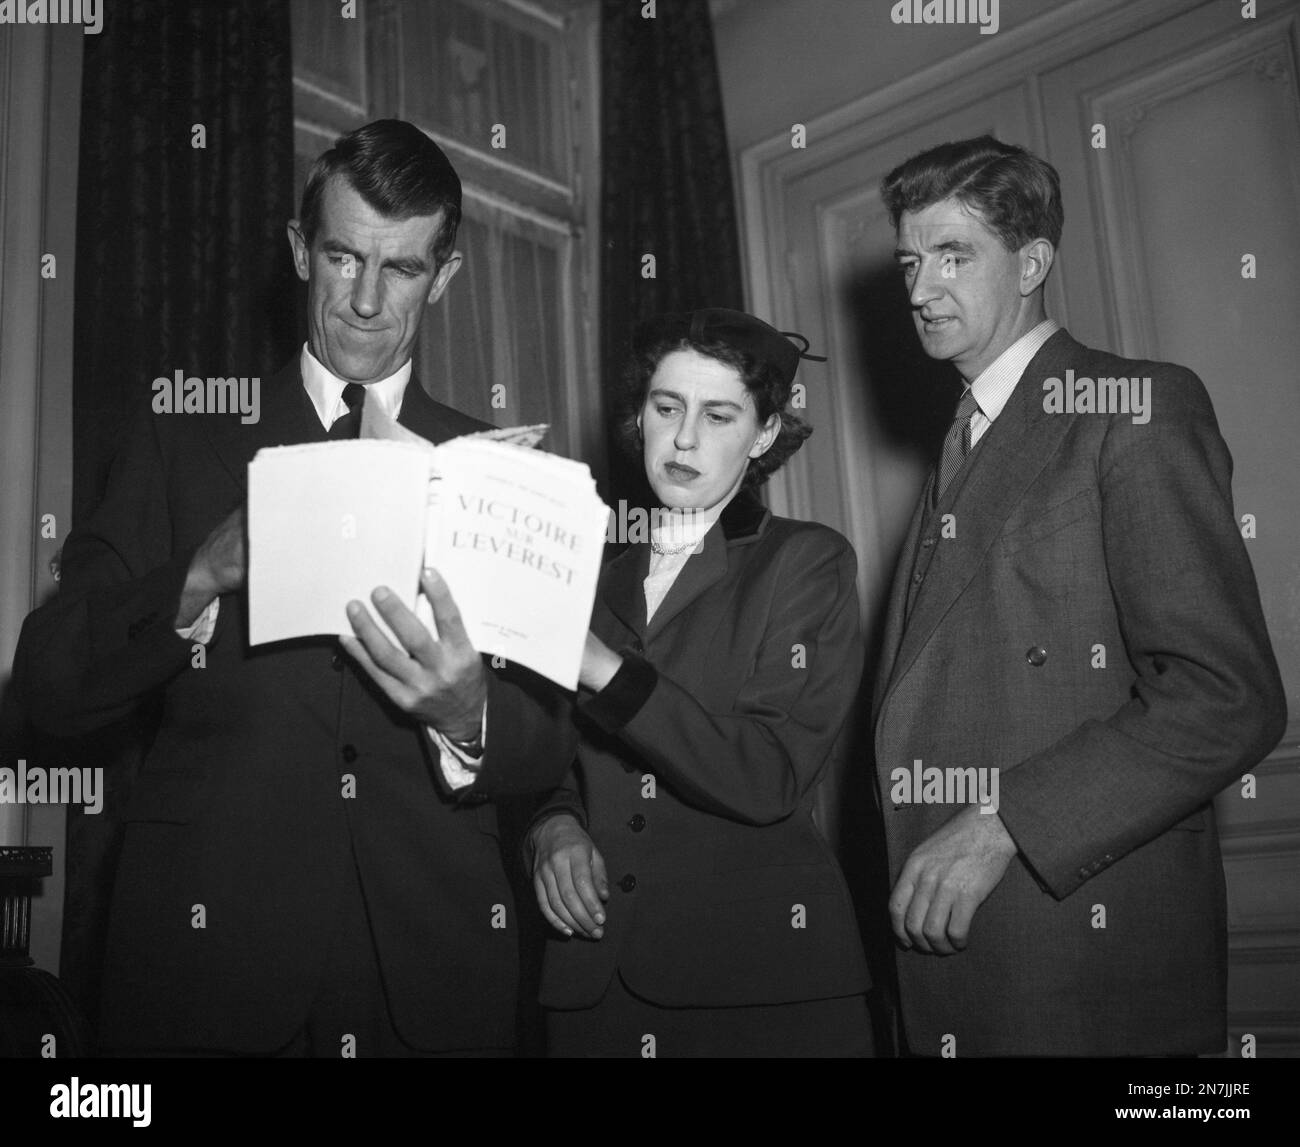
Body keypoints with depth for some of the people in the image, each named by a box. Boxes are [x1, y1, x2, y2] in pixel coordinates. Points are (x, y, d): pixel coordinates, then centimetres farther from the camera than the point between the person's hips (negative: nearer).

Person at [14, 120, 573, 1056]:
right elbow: (50, 686, -2)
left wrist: (470, 721, -21)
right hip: (211, 959, -1)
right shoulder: (181, 446, 5)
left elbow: (551, 744, 1)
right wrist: (204, 575, -19)